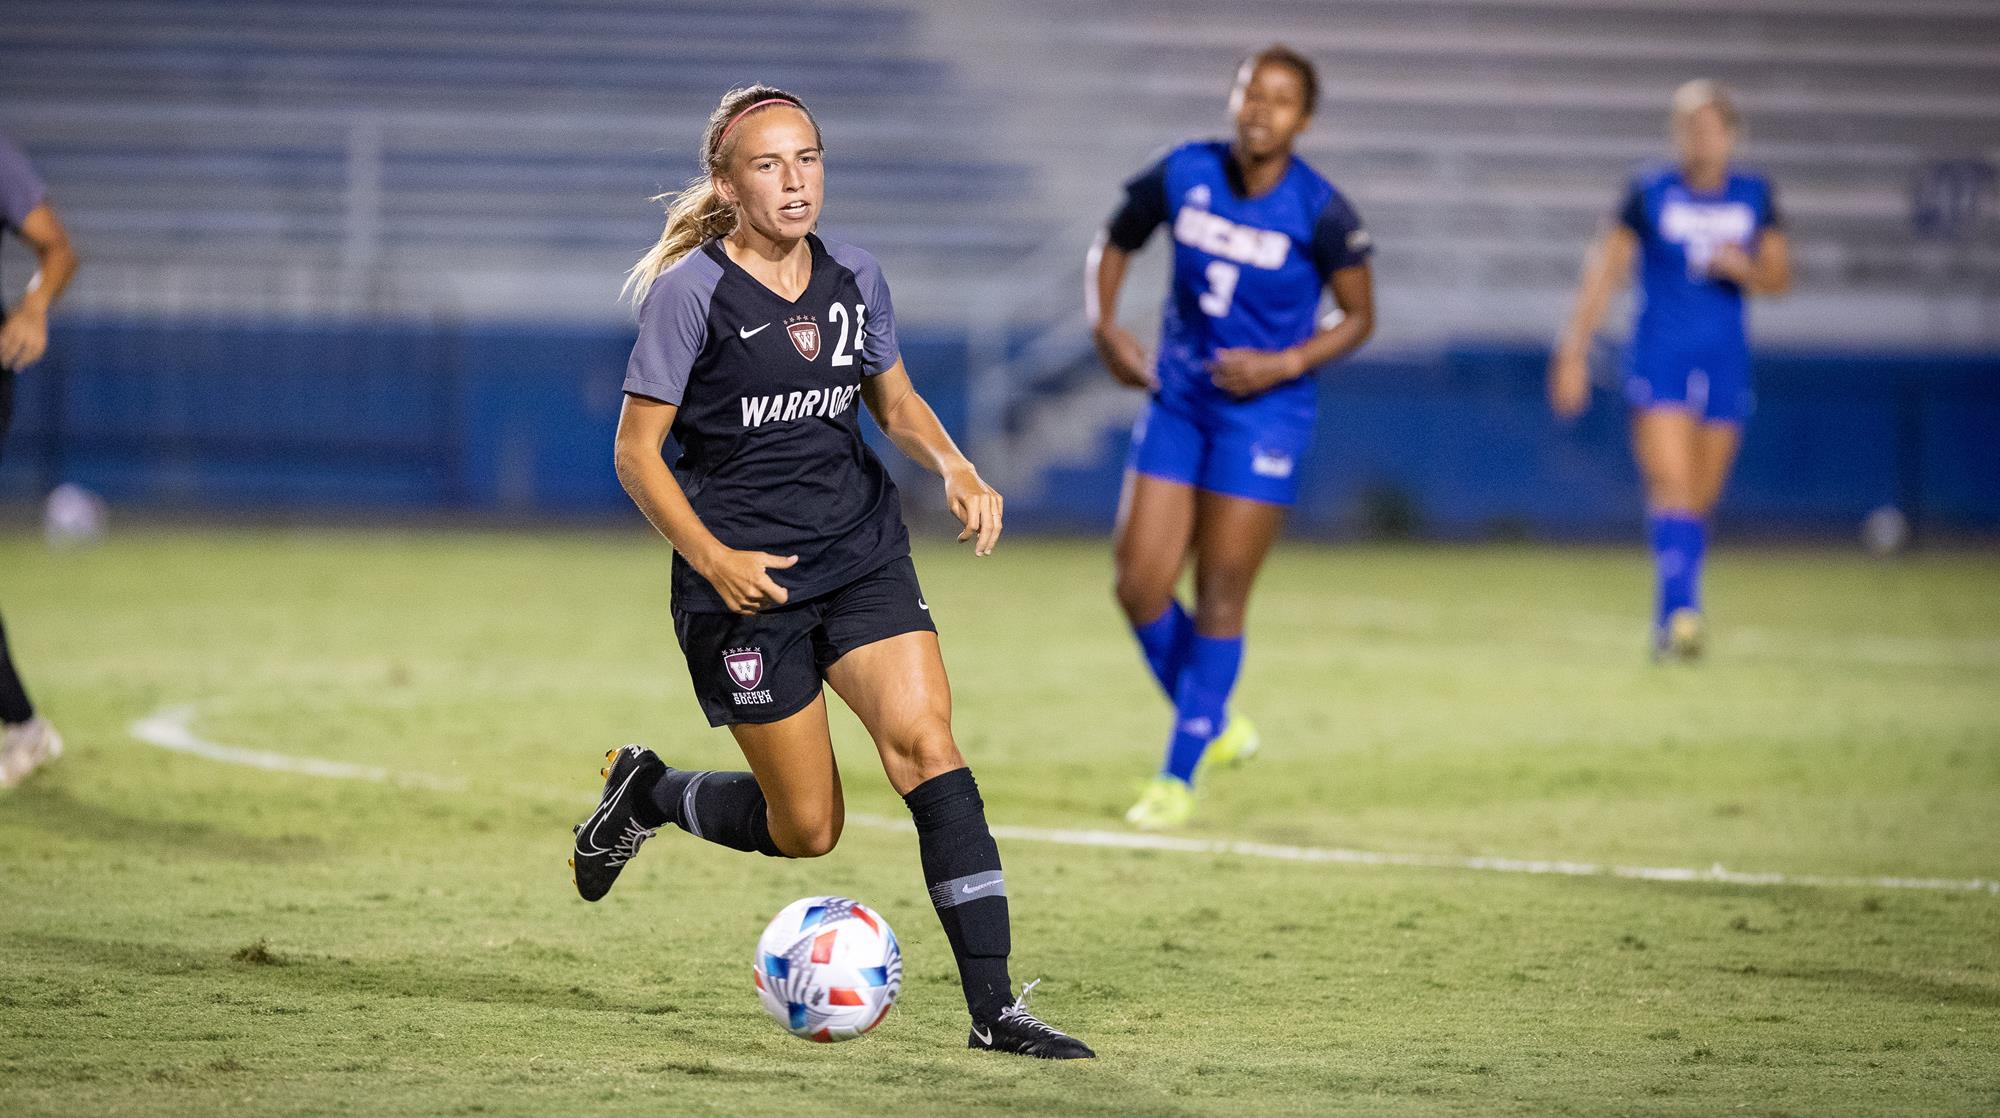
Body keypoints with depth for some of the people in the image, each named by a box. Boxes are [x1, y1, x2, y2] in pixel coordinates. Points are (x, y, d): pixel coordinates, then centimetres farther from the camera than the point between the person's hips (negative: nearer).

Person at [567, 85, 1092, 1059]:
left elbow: (894, 401, 19)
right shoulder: (691, 291, -11)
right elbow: (636, 451, -8)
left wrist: (954, 467, -2)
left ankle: (993, 1005, -17)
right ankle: (645, 791, 32)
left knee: (925, 741, -16)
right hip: (747, 575, -4)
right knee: (806, 829, 1)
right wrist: (711, 559, -20)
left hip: (863, 551, 4)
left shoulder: (854, 279, 3)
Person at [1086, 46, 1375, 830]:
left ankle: (1179, 777, 10)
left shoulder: (1319, 212, -14)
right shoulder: (1182, 175, -6)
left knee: (1219, 596, -2)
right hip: (1178, 400, 4)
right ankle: (1215, 727, 23)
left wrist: (1286, 364, -17)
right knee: (1138, 585, -1)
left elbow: (1359, 316, -3)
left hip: (1264, 409, -4)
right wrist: (1106, 330, -4)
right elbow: (1114, 245, 11)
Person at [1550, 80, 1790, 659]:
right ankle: (1680, 610, -31)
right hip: (1659, 362, -3)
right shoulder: (1650, 194, -1)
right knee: (1671, 486, -19)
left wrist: (1746, 270, -11)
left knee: (1698, 503, 6)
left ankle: (1667, 629, 17)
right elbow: (1604, 271, 1)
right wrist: (1574, 351, -4)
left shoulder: (1754, 196, 7)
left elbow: (1780, 277, 12)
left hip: (1725, 365, 3)